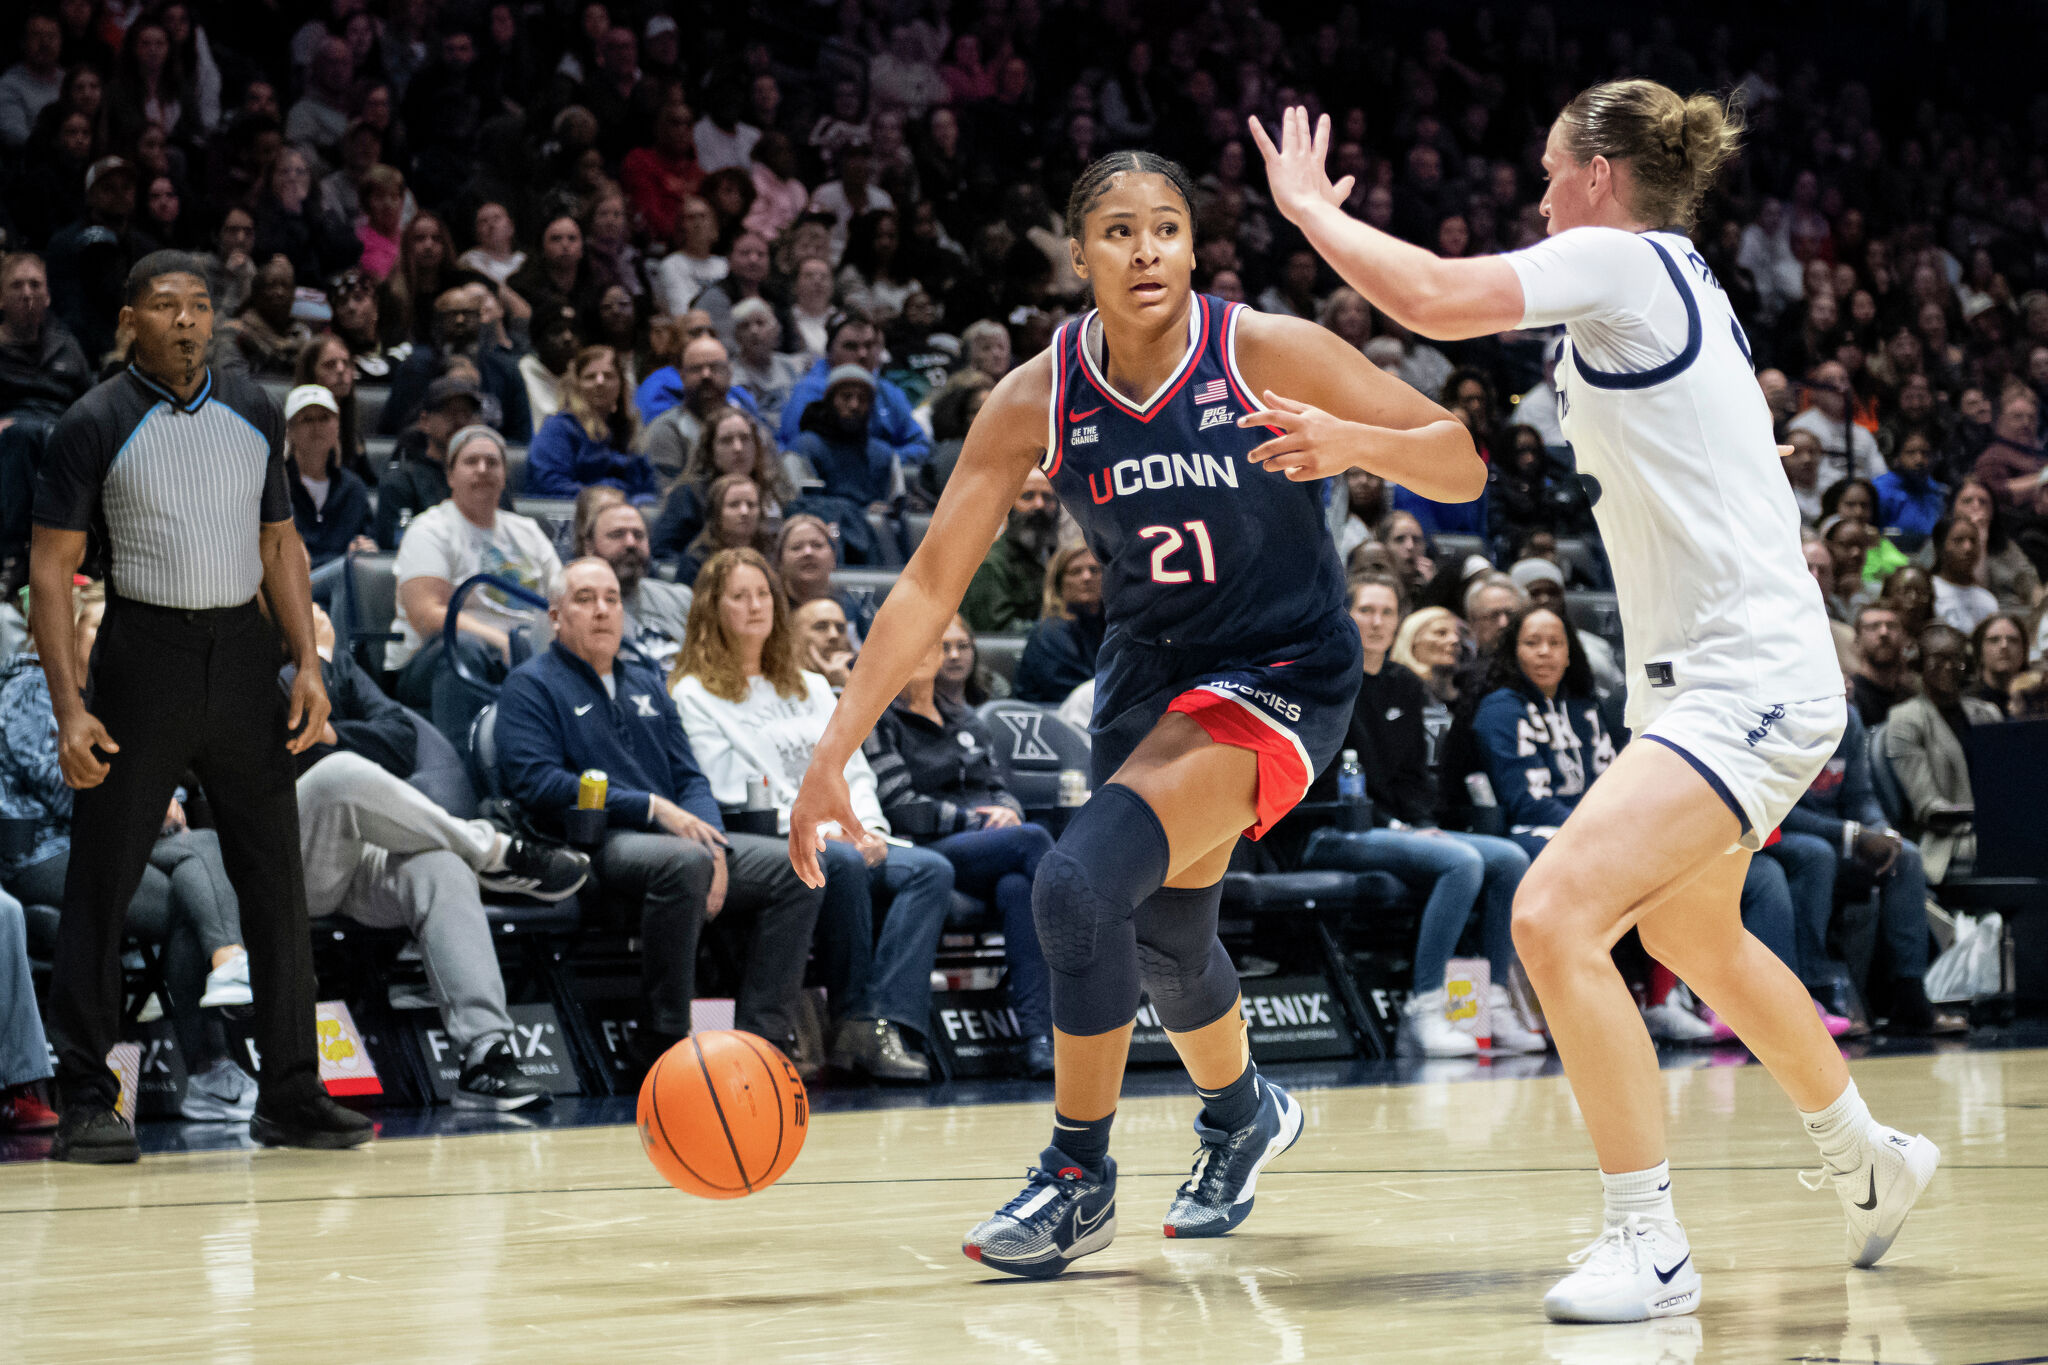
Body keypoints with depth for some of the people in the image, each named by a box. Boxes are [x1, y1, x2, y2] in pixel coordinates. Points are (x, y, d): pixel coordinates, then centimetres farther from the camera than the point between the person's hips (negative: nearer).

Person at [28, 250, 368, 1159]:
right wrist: (69, 706, -13)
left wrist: (308, 664, 4)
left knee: (275, 879, 5)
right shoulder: (96, 425, -4)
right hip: (144, 650, -4)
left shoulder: (254, 416, 10)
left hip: (242, 651, 4)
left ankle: (290, 1095, 12)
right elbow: (51, 567, -5)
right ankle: (83, 1103, 7)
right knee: (100, 886, -1)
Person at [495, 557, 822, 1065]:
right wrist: (652, 808, -14)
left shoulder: (645, 681, 25)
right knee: (684, 862, -38)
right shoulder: (532, 685, 5)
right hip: (594, 847, -7)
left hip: (680, 837, 7)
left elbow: (690, 777, 21)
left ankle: (761, 1037, -17)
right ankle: (665, 1041, -29)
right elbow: (536, 781, -10)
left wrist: (714, 843, -3)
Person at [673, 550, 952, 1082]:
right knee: (842, 864, -37)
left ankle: (886, 1023, -37)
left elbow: (854, 771, 18)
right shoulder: (695, 694, 6)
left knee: (932, 869, -23)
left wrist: (866, 828, -4)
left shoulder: (810, 688, 26)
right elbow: (728, 798, -5)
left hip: (846, 843, 6)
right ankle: (853, 1022, -29)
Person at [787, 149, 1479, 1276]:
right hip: (1151, 667, 5)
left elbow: (1463, 471, -15)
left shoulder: (1268, 353, -19)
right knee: (1163, 937, 22)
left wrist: (1356, 442, -36)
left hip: (1282, 667, -5)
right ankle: (1242, 1113, 56)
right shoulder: (1039, 398, -11)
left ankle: (1080, 1177, -5)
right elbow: (930, 584, -9)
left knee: (1080, 880, -24)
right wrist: (833, 753, -16)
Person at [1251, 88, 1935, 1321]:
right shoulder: (1672, 281, 14)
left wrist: (1309, 205, -7)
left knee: (1556, 913, -22)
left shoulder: (1625, 260, -13)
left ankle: (1652, 1243, -16)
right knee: (1694, 936, 29)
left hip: (1748, 685, -11)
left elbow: (1437, 298, -22)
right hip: (1709, 678, 11)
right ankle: (1872, 1159, 49)